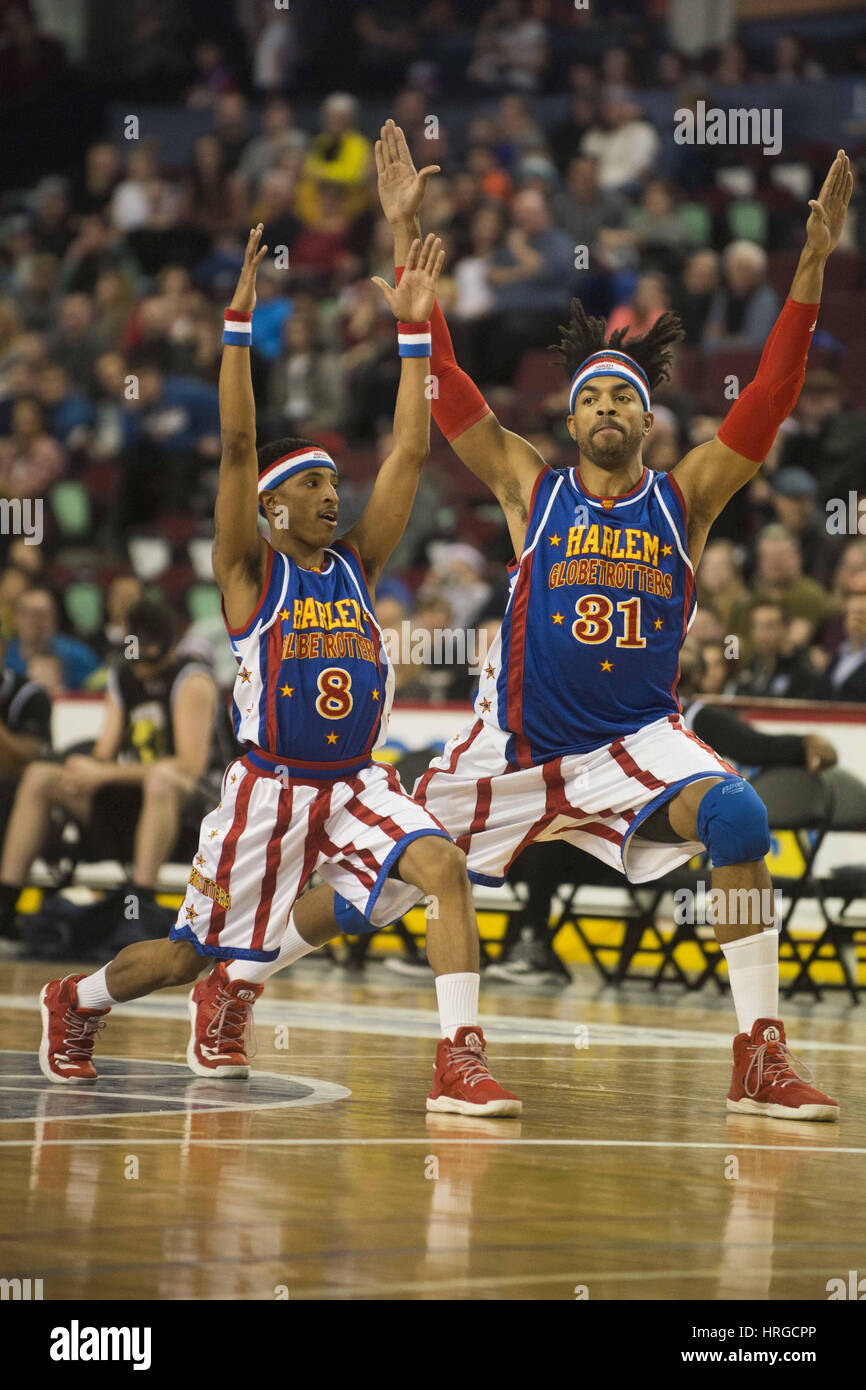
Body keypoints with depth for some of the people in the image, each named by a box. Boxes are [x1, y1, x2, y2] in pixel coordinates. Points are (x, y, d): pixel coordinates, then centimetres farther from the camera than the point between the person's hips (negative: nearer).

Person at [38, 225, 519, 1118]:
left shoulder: (356, 564, 7)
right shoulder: (249, 572, -4)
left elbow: (410, 451, 3)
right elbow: (237, 443, -15)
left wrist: (414, 328, -1)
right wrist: (240, 321, -20)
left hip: (356, 783, 4)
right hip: (268, 786, -4)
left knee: (445, 869, -24)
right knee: (190, 952, 8)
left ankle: (458, 1062, -25)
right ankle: (75, 1003, 38)